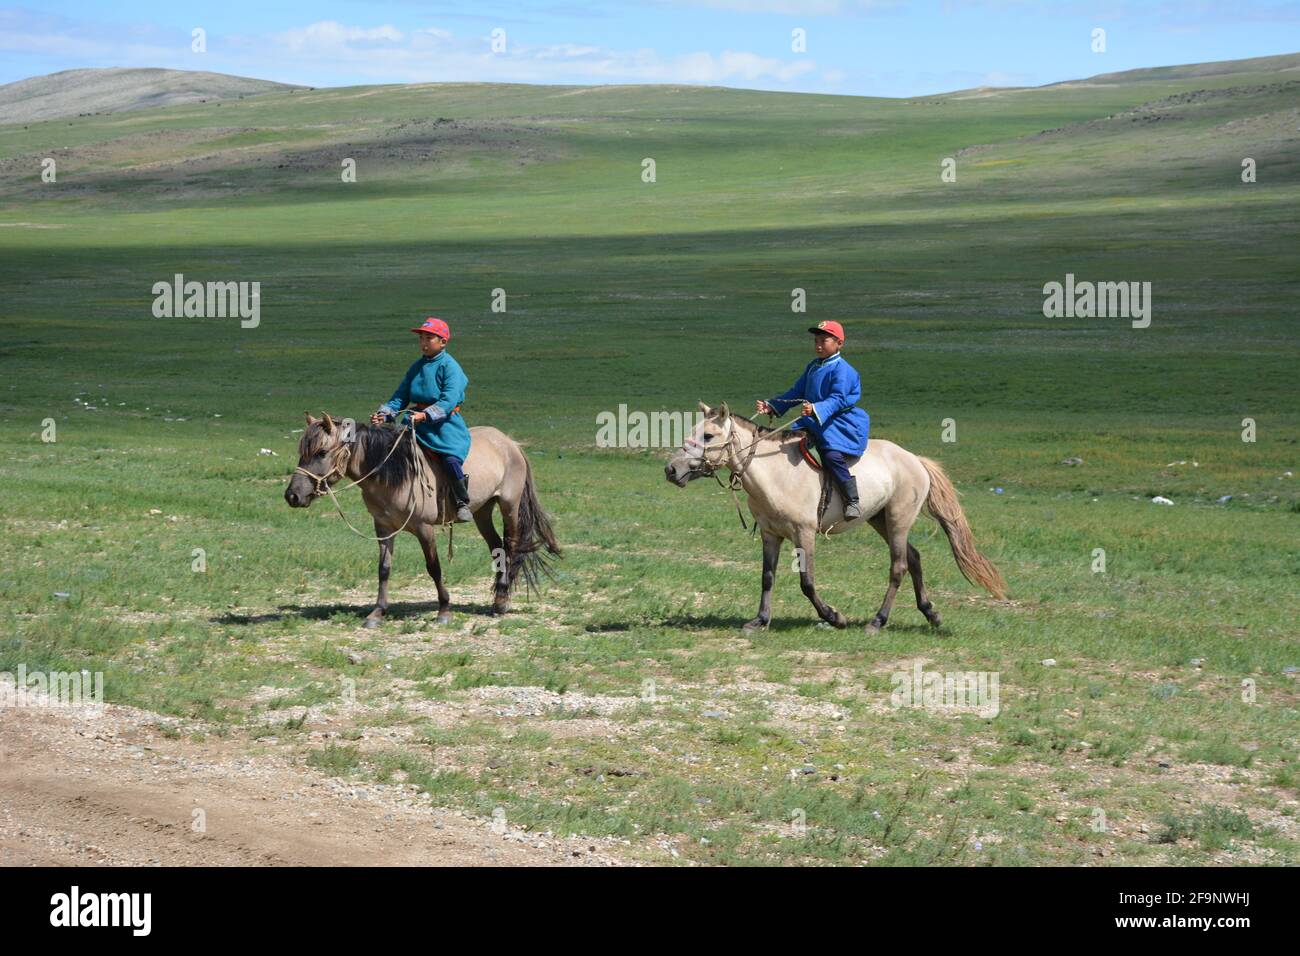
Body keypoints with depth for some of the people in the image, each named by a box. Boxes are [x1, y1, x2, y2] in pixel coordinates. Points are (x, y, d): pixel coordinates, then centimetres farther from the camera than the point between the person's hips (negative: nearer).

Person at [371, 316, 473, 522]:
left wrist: (425, 415, -32)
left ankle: (463, 503, -9)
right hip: (418, 423, 7)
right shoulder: (417, 367, 14)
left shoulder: (450, 367, -8)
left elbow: (448, 401, -19)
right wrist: (383, 413, -5)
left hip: (446, 426, -6)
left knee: (452, 459, -27)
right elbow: (400, 397, 13)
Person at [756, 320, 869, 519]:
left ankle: (852, 501, -22)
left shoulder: (842, 370, -13)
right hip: (815, 421, 9)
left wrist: (816, 409, -40)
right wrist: (772, 406, 8)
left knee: (832, 455, -28)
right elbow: (797, 393, 18)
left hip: (840, 423, -9)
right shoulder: (813, 367, 15)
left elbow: (837, 399, -23)